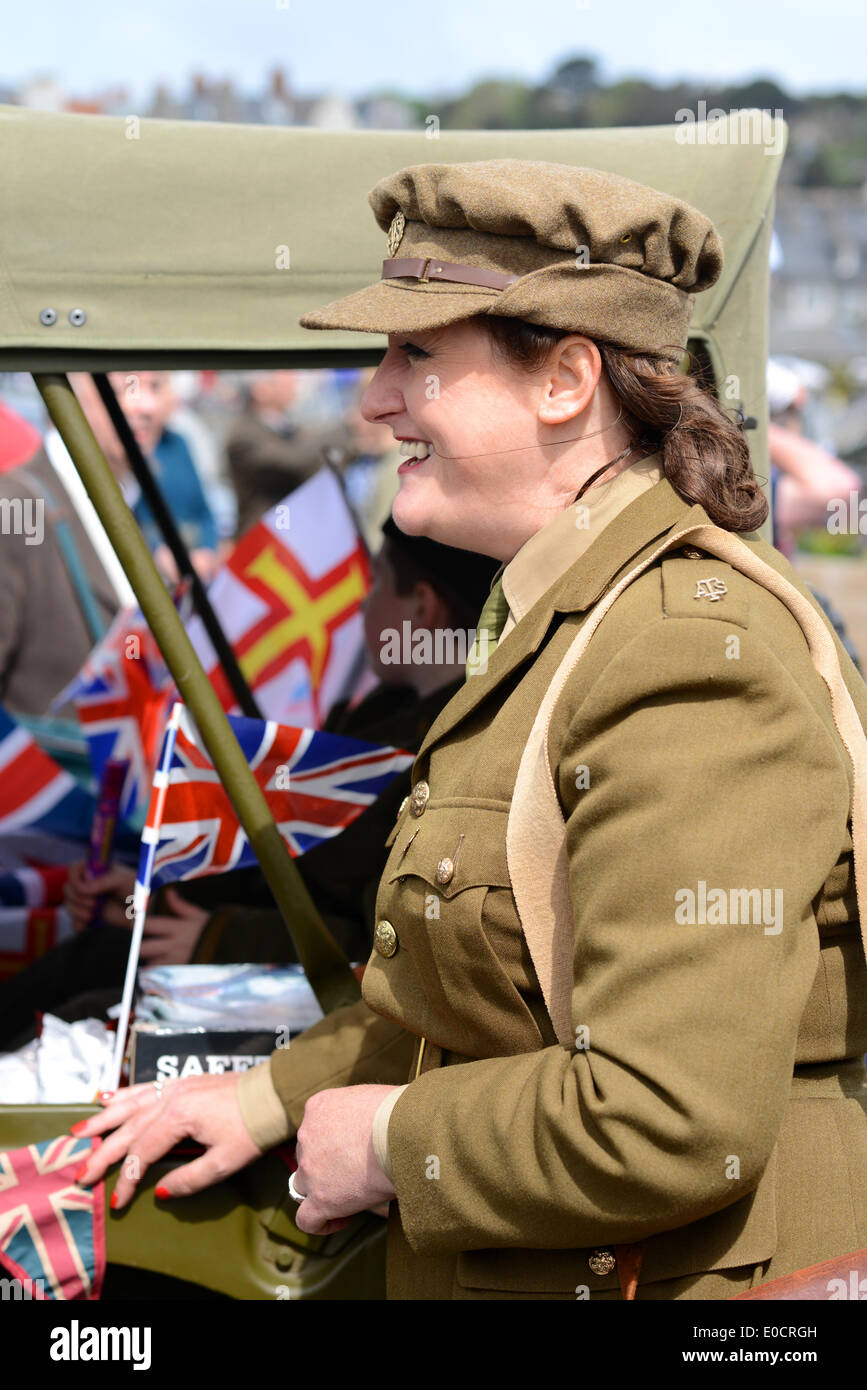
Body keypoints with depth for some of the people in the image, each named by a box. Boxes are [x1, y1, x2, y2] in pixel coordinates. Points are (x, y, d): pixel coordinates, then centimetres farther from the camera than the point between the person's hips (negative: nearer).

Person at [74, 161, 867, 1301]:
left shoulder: (694, 661, -24)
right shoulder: (557, 625, 8)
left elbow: (670, 1128, -30)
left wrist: (393, 1140, -16)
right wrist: (269, 1099, 12)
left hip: (679, 1276, -9)